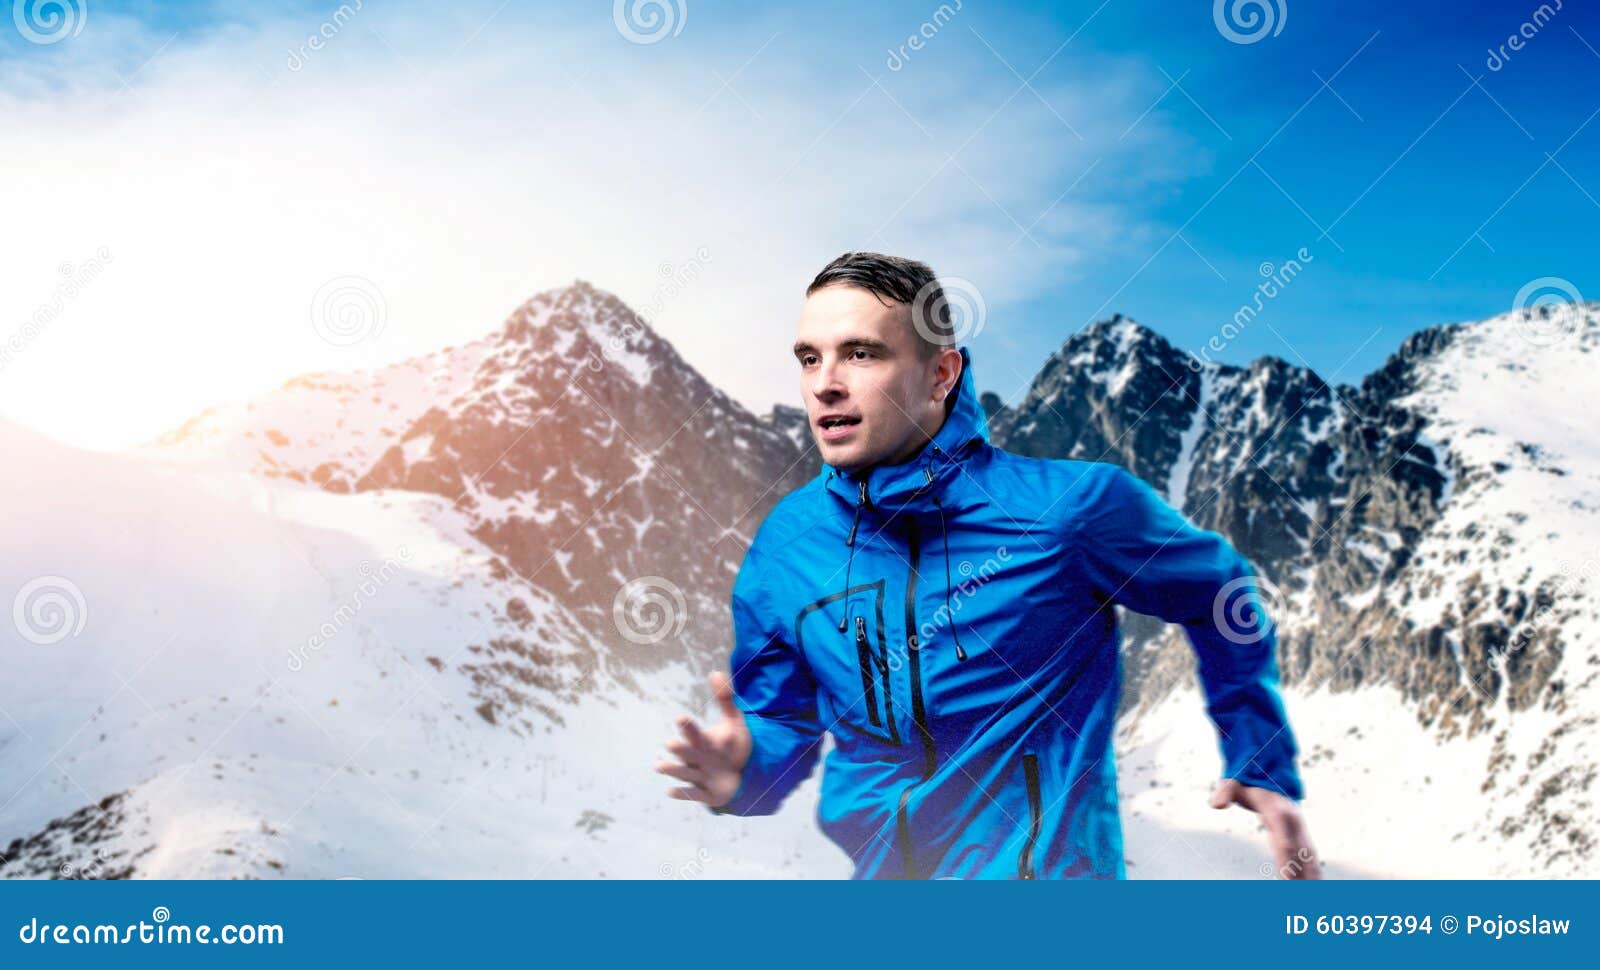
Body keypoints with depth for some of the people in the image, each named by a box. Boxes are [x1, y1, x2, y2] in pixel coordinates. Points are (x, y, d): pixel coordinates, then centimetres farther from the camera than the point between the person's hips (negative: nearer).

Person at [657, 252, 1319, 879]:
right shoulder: (786, 543, -4)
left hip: (1046, 863, -4)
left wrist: (1265, 769, 7)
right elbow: (784, 722, 8)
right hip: (876, 866, 5)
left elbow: (1216, 590, 4)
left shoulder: (1068, 505, -14)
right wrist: (741, 770, -15)